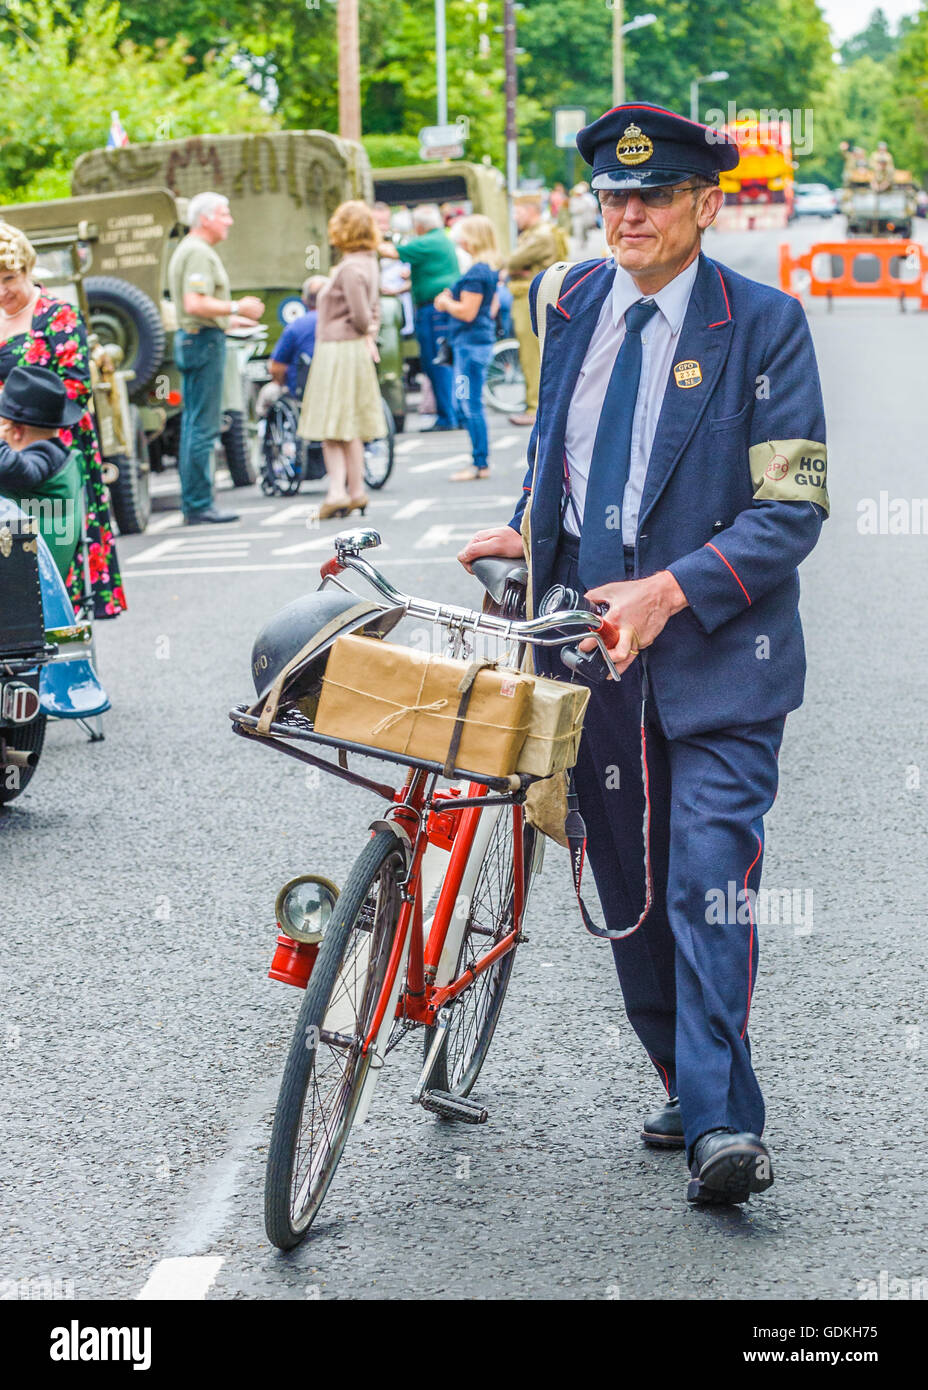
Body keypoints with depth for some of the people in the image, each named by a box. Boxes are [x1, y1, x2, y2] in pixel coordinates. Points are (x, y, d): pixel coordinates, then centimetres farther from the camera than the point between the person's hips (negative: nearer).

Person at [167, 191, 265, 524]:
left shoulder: (187, 250, 19)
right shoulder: (199, 253, -14)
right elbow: (195, 304, -25)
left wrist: (230, 320, 24)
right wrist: (236, 308, -17)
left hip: (190, 338, 11)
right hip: (204, 341, -11)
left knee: (193, 424, 12)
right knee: (204, 427, -9)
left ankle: (193, 504, 16)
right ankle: (199, 506, -7)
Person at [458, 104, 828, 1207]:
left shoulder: (763, 325, -8)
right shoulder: (572, 302, 9)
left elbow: (792, 509, -11)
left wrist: (671, 590, -21)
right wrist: (527, 529, 8)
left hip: (717, 649, -5)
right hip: (589, 633, 5)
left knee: (709, 874, -15)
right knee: (627, 887, 9)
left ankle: (723, 1126, -12)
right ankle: (688, 1089, 24)